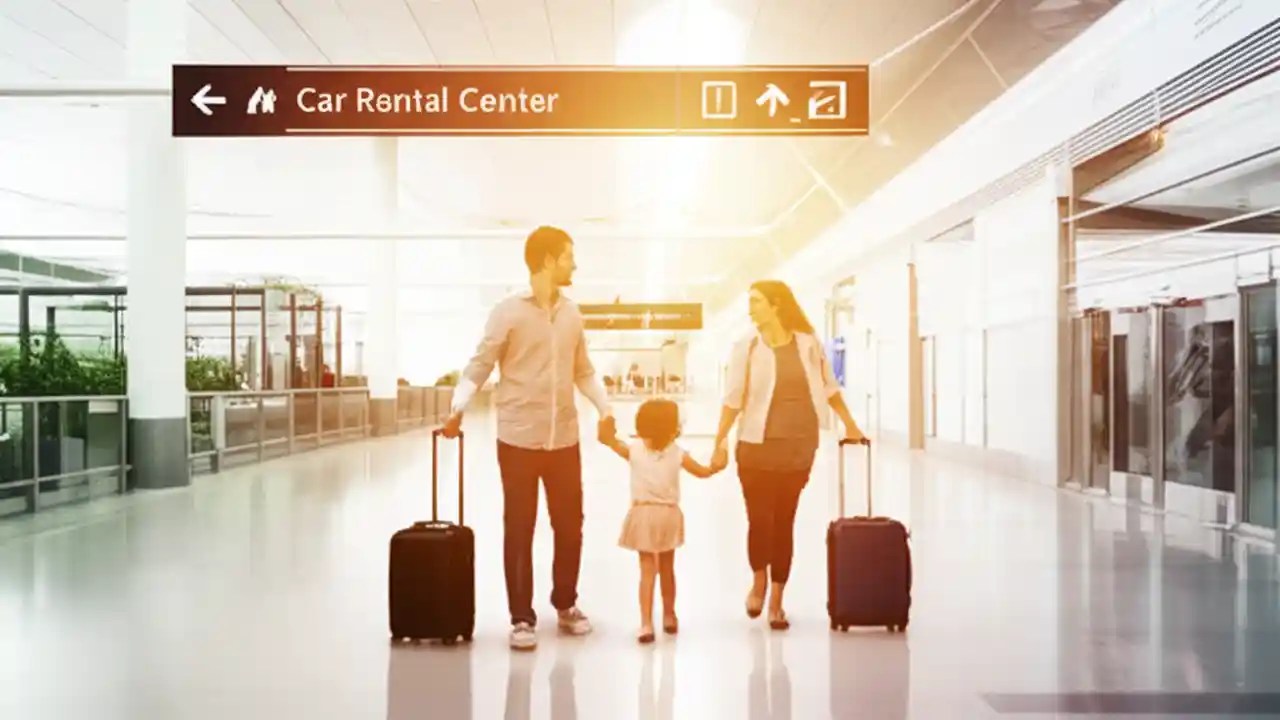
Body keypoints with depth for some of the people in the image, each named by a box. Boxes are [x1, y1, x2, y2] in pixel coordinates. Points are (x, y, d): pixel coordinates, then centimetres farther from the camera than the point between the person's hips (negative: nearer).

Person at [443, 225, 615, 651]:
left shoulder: (571, 313, 8)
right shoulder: (508, 312, -7)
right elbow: (480, 366, -8)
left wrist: (604, 408, 7)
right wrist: (457, 408, -20)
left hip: (564, 439, 5)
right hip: (519, 439, -5)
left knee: (570, 526, 11)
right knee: (519, 531, 3)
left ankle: (566, 605, 30)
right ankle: (522, 618, 15)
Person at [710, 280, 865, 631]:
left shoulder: (809, 344, 2)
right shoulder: (746, 348, -2)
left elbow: (829, 388, 14)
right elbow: (733, 399, -6)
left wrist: (850, 425, 16)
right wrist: (720, 442, -13)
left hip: (799, 446, 1)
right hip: (756, 445, -1)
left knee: (784, 522, 6)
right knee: (759, 519, -5)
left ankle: (776, 601, 20)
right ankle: (758, 581, 26)